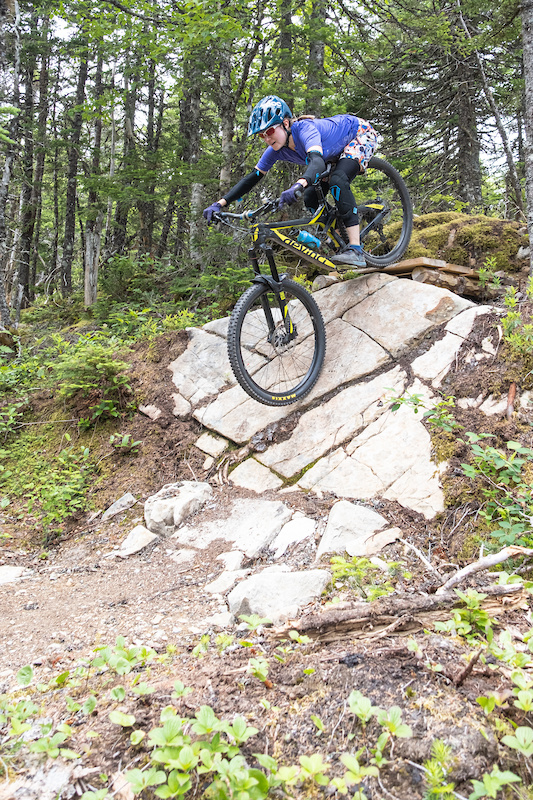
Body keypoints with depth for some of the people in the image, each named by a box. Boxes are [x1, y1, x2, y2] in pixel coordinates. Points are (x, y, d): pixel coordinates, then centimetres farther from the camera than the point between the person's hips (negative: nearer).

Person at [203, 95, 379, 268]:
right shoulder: (277, 149, -15)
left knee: (337, 180, -33)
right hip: (339, 149, 8)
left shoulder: (304, 128, -36)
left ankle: (356, 251, -36)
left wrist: (299, 185, -75)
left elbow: (317, 161, -54)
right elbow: (253, 177, -11)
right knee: (311, 198, -6)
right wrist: (220, 204, -20)